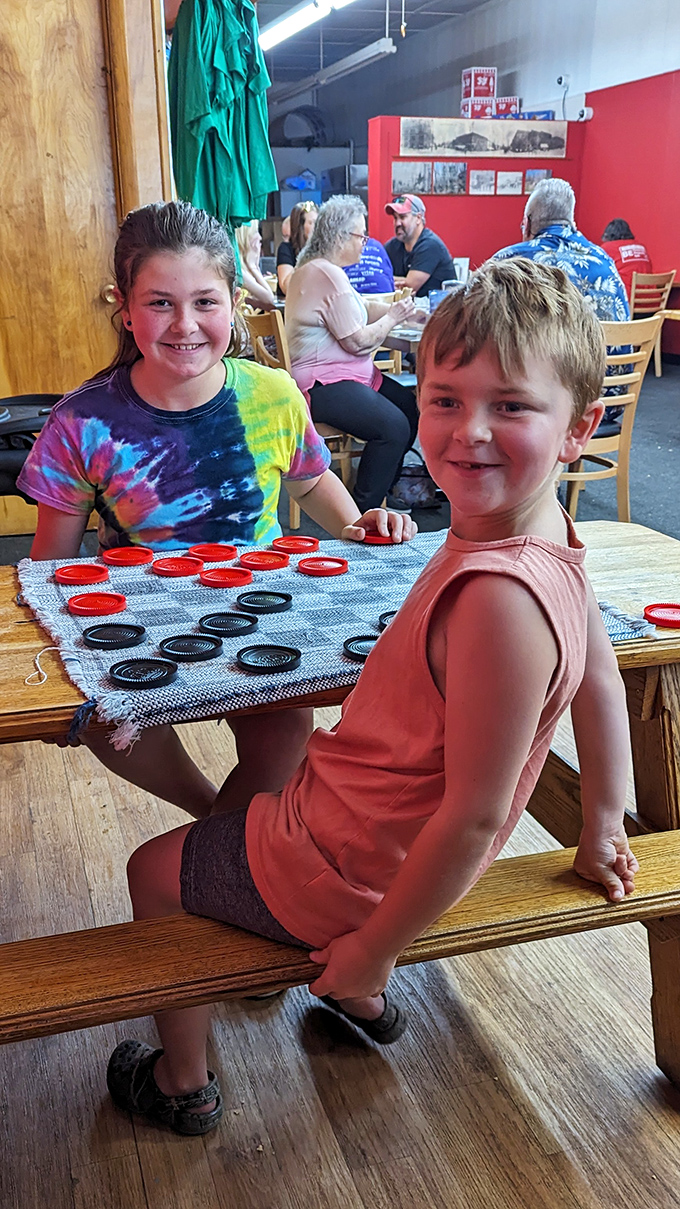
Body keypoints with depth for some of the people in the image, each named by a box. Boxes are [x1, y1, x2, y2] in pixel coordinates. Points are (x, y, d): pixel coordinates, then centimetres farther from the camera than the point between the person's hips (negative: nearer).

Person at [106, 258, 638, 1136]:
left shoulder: (499, 599, -37)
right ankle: (363, 1001, 48)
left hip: (350, 870, -8)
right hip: (395, 835, 9)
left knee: (153, 869, 14)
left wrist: (373, 949, -17)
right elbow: (601, 686, 4)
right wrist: (599, 835, 16)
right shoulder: (541, 530, -9)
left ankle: (181, 1082, 39)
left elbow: (476, 815, -32)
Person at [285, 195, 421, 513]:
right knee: (394, 426, -24)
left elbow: (361, 309, 23)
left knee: (410, 405, 9)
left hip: (340, 374, 12)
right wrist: (392, 317, -3)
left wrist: (397, 309, 9)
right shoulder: (329, 275, -18)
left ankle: (378, 490, 18)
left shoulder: (313, 268, 16)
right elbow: (358, 341, -19)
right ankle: (365, 508, -12)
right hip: (323, 383, -12)